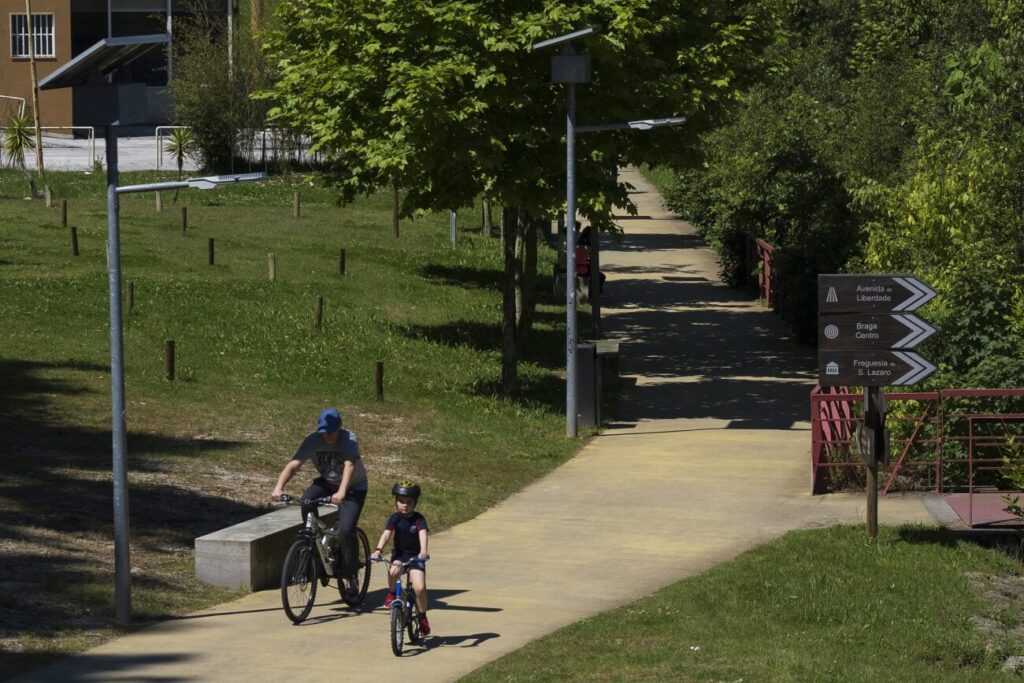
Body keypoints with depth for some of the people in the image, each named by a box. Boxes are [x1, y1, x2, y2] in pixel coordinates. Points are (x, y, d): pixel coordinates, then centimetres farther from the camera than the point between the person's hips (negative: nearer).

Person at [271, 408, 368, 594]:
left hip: (354, 487, -4)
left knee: (346, 530, -20)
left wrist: (341, 492, -60)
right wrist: (278, 487, -46)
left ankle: (351, 576, -2)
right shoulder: (313, 441, -19)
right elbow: (293, 465, -28)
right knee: (306, 502, -28)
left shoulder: (348, 439, -28)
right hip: (327, 481, 4)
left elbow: (349, 465, -43)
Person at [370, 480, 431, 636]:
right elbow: (386, 534, -19)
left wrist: (423, 551, -47)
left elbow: (423, 534, -28)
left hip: (415, 557, -1)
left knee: (420, 588, -18)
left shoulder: (418, 519, -12)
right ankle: (391, 593, -3)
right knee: (393, 572, -34)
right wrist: (378, 550, -36)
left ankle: (423, 617, 5)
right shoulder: (395, 518, -6)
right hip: (399, 555, 1)